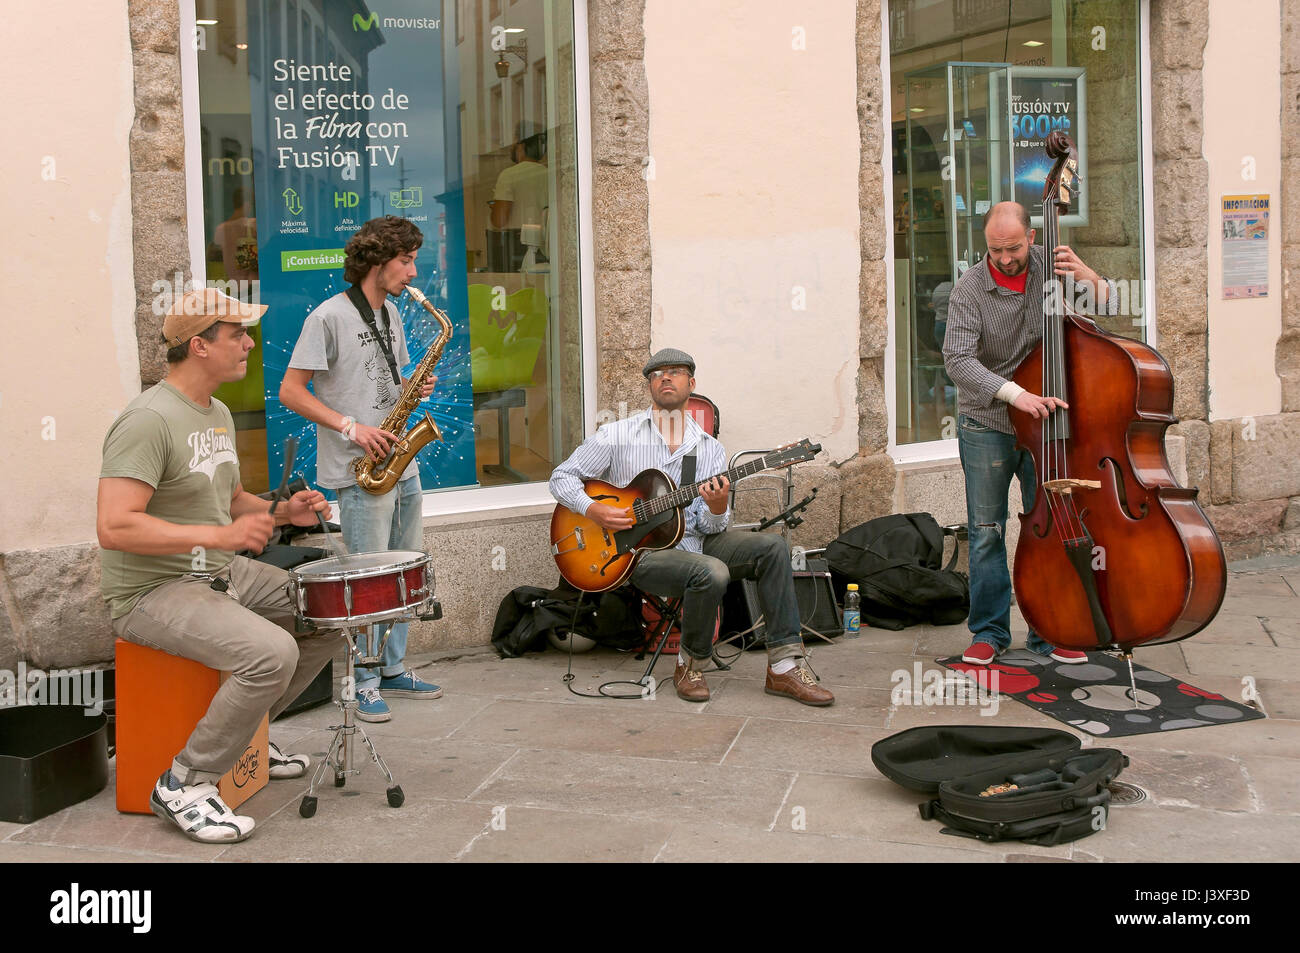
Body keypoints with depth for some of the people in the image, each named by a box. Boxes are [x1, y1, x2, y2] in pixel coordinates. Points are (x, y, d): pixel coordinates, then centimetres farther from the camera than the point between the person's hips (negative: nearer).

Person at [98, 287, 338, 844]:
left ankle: (246, 732, 22)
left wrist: (279, 512, 3)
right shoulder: (148, 420, -20)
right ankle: (185, 784, -13)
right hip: (151, 592, -10)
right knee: (272, 651, -29)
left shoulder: (219, 415, 11)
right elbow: (114, 527, -29)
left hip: (221, 575, 10)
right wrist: (219, 536, -31)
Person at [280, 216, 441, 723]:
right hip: (361, 472, -8)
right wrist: (351, 428, -19)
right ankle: (365, 684, 7)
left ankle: (394, 669, 25)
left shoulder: (390, 314, 14)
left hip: (400, 464, 8)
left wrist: (413, 388, 2)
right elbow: (291, 391, -12)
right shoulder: (329, 317, -11)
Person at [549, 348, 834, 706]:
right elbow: (562, 476, 3)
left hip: (694, 541, 5)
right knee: (712, 573, -33)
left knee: (772, 547, -16)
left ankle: (784, 668, -15)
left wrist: (717, 509, -21)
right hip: (641, 551, -5)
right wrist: (594, 510, -14)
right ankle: (689, 666, -8)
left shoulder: (710, 449, 8)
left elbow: (709, 527, 4)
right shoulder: (616, 436, 0)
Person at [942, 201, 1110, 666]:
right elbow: (958, 359, -23)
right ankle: (989, 631, 16)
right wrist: (1017, 395, -35)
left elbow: (1106, 305, 5)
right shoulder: (971, 288, -13)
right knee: (987, 531, 3)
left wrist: (1086, 276, -18)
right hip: (986, 424, -2)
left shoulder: (1050, 266, -3)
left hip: (1045, 419, 2)